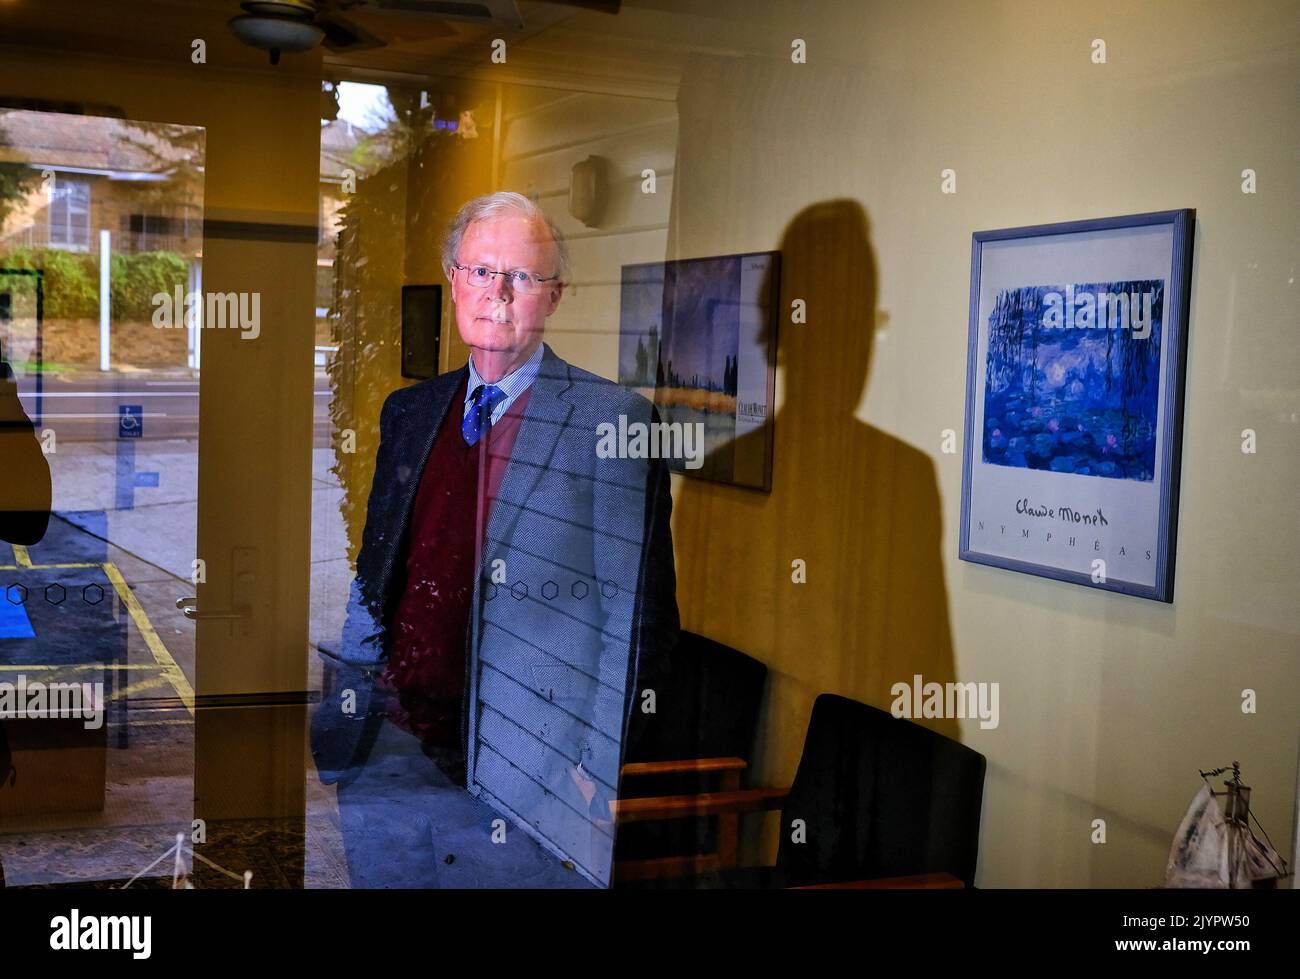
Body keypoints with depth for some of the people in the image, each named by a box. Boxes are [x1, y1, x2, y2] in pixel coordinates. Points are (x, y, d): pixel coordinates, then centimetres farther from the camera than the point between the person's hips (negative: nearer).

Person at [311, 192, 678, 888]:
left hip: (524, 772, -5)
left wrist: (596, 774, -14)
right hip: (386, 751, 5)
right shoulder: (407, 413, 10)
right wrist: (342, 713, 9)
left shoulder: (612, 422, -8)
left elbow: (640, 619, -10)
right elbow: (373, 574, 16)